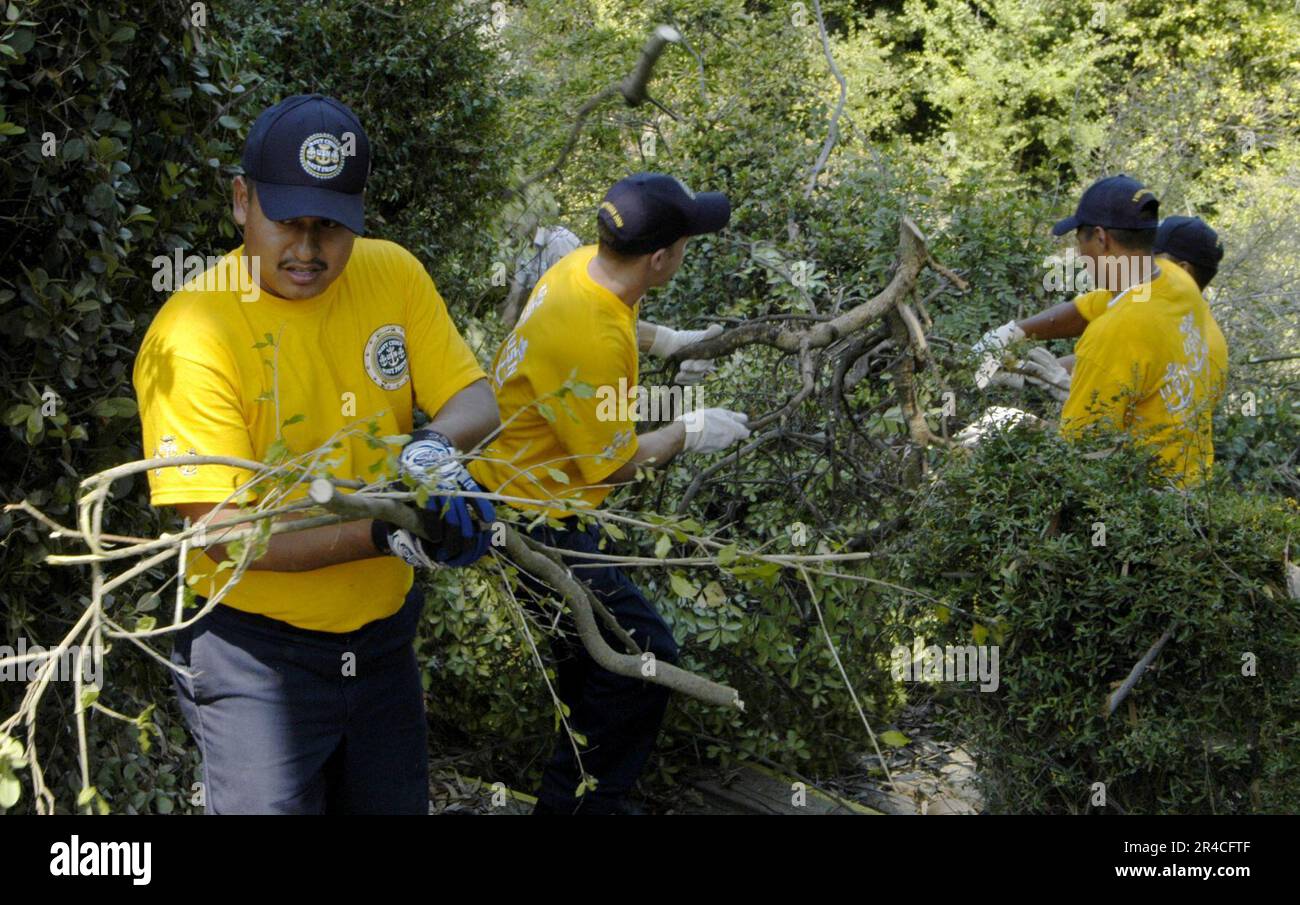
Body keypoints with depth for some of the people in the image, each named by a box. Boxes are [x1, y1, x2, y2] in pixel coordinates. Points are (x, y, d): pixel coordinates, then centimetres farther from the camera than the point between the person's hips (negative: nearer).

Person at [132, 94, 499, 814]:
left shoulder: (393, 274, -4)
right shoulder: (191, 335, -21)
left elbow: (476, 402, -2)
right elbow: (222, 531, -23)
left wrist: (434, 448, -26)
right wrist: (387, 534, -33)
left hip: (383, 637, 6)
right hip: (257, 653, -5)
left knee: (394, 805, 20)